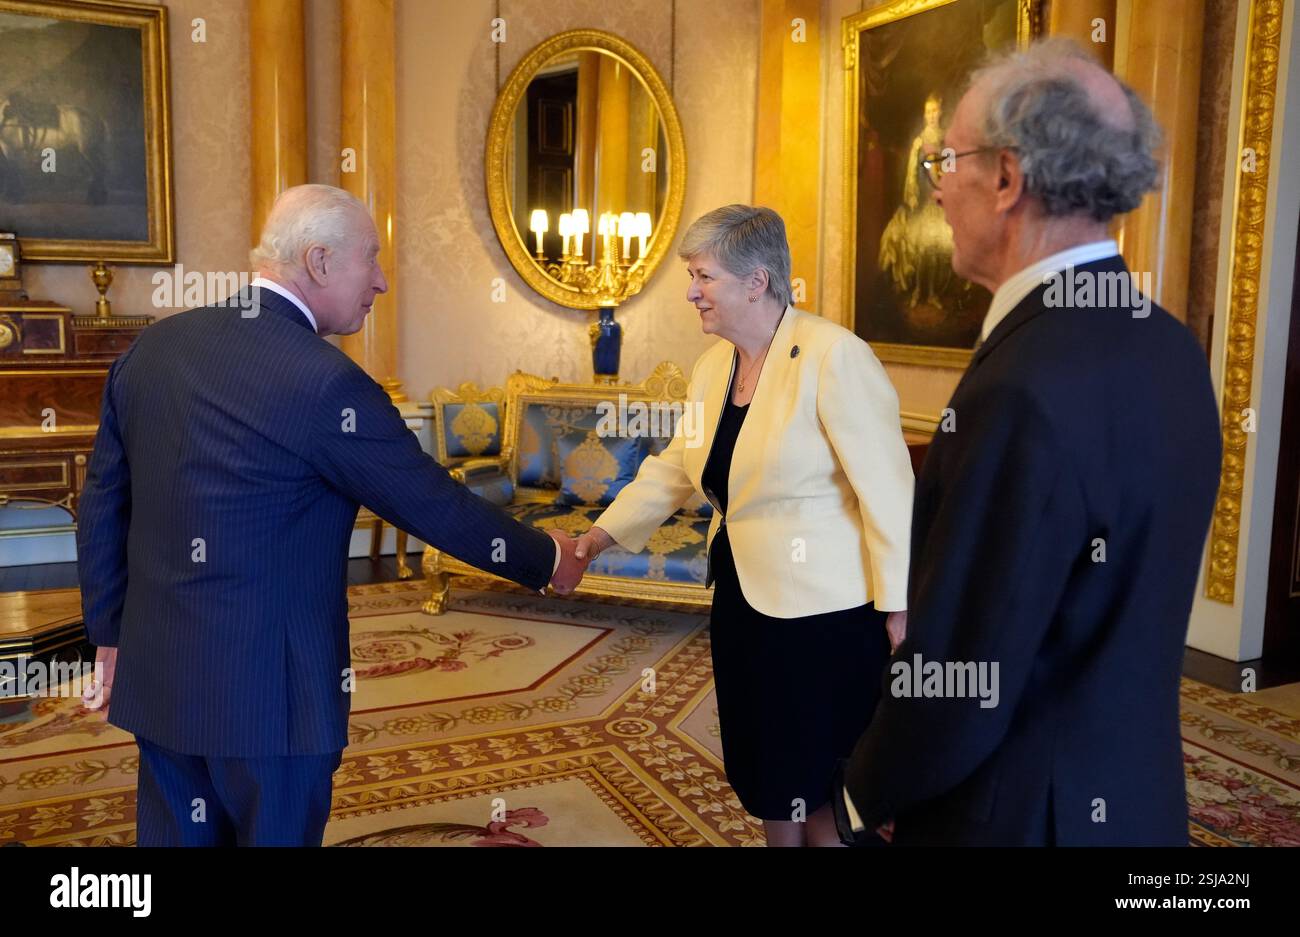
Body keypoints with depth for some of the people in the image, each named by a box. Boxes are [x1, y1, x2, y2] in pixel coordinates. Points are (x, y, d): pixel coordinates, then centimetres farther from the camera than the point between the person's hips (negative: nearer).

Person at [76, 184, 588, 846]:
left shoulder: (150, 349, 2)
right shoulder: (327, 382, -19)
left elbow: (102, 505, 8)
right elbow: (436, 506, -12)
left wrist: (111, 635, 19)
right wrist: (547, 560, 3)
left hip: (156, 676, 7)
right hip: (267, 691, -6)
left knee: (175, 834, 19)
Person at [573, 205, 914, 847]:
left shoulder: (833, 356, -17)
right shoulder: (713, 367, 7)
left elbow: (887, 486, -18)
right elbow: (674, 468, 10)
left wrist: (898, 606, -17)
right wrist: (603, 535, 1)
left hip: (822, 608, -7)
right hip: (744, 596, 8)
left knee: (816, 779, 7)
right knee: (762, 769, 20)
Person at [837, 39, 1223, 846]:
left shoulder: (1027, 389, -29)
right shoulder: (1166, 346, -1)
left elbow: (957, 688, -25)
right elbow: (1121, 609, 7)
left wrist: (869, 793, -6)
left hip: (1028, 810, -7)